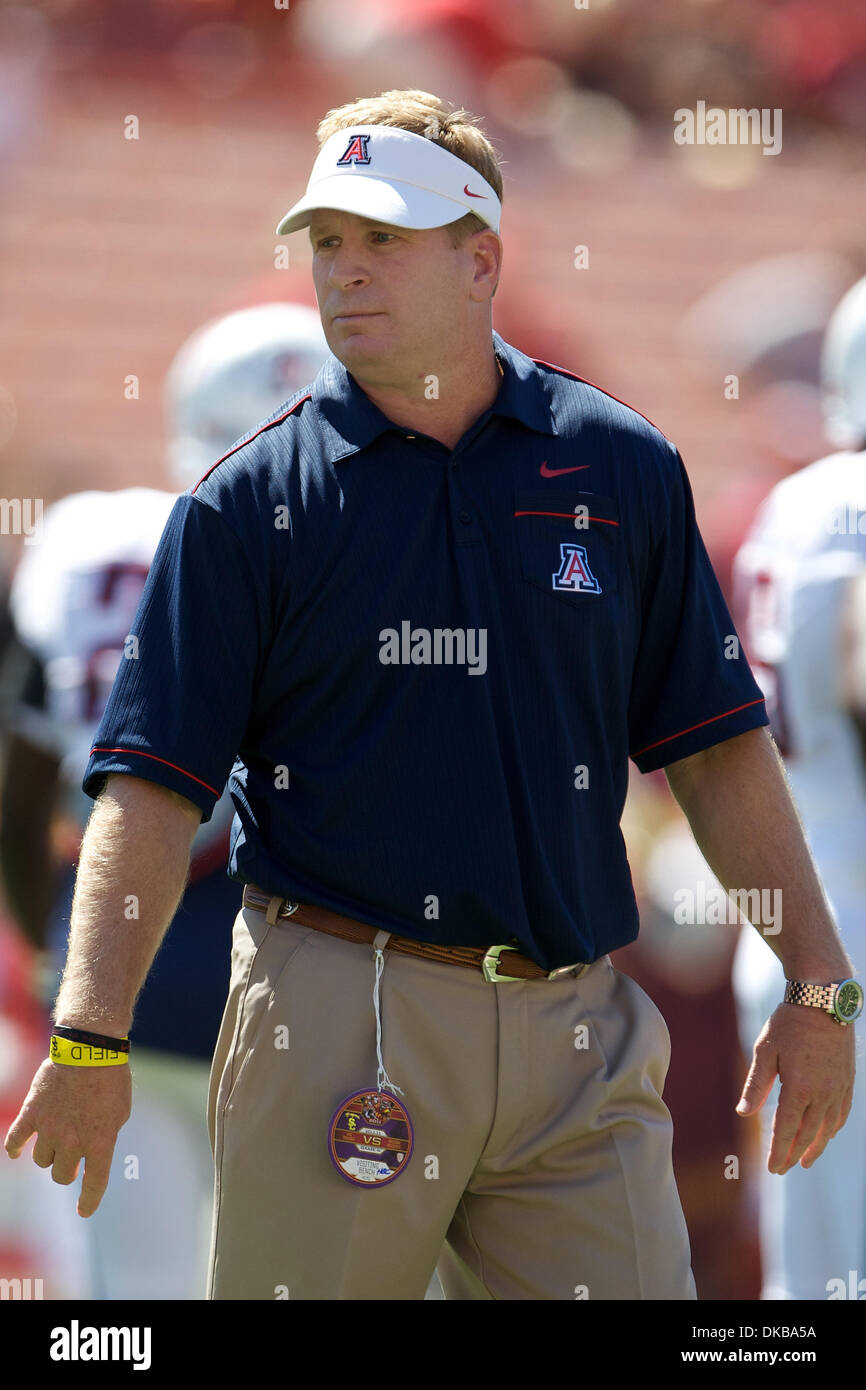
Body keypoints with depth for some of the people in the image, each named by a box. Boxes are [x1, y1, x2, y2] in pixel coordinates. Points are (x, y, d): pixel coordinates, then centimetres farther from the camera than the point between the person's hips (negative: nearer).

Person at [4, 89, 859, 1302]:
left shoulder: (621, 467, 8)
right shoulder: (248, 503, 1)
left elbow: (718, 749, 12)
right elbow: (153, 787, -4)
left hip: (581, 1032, 2)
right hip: (339, 1025, -2)